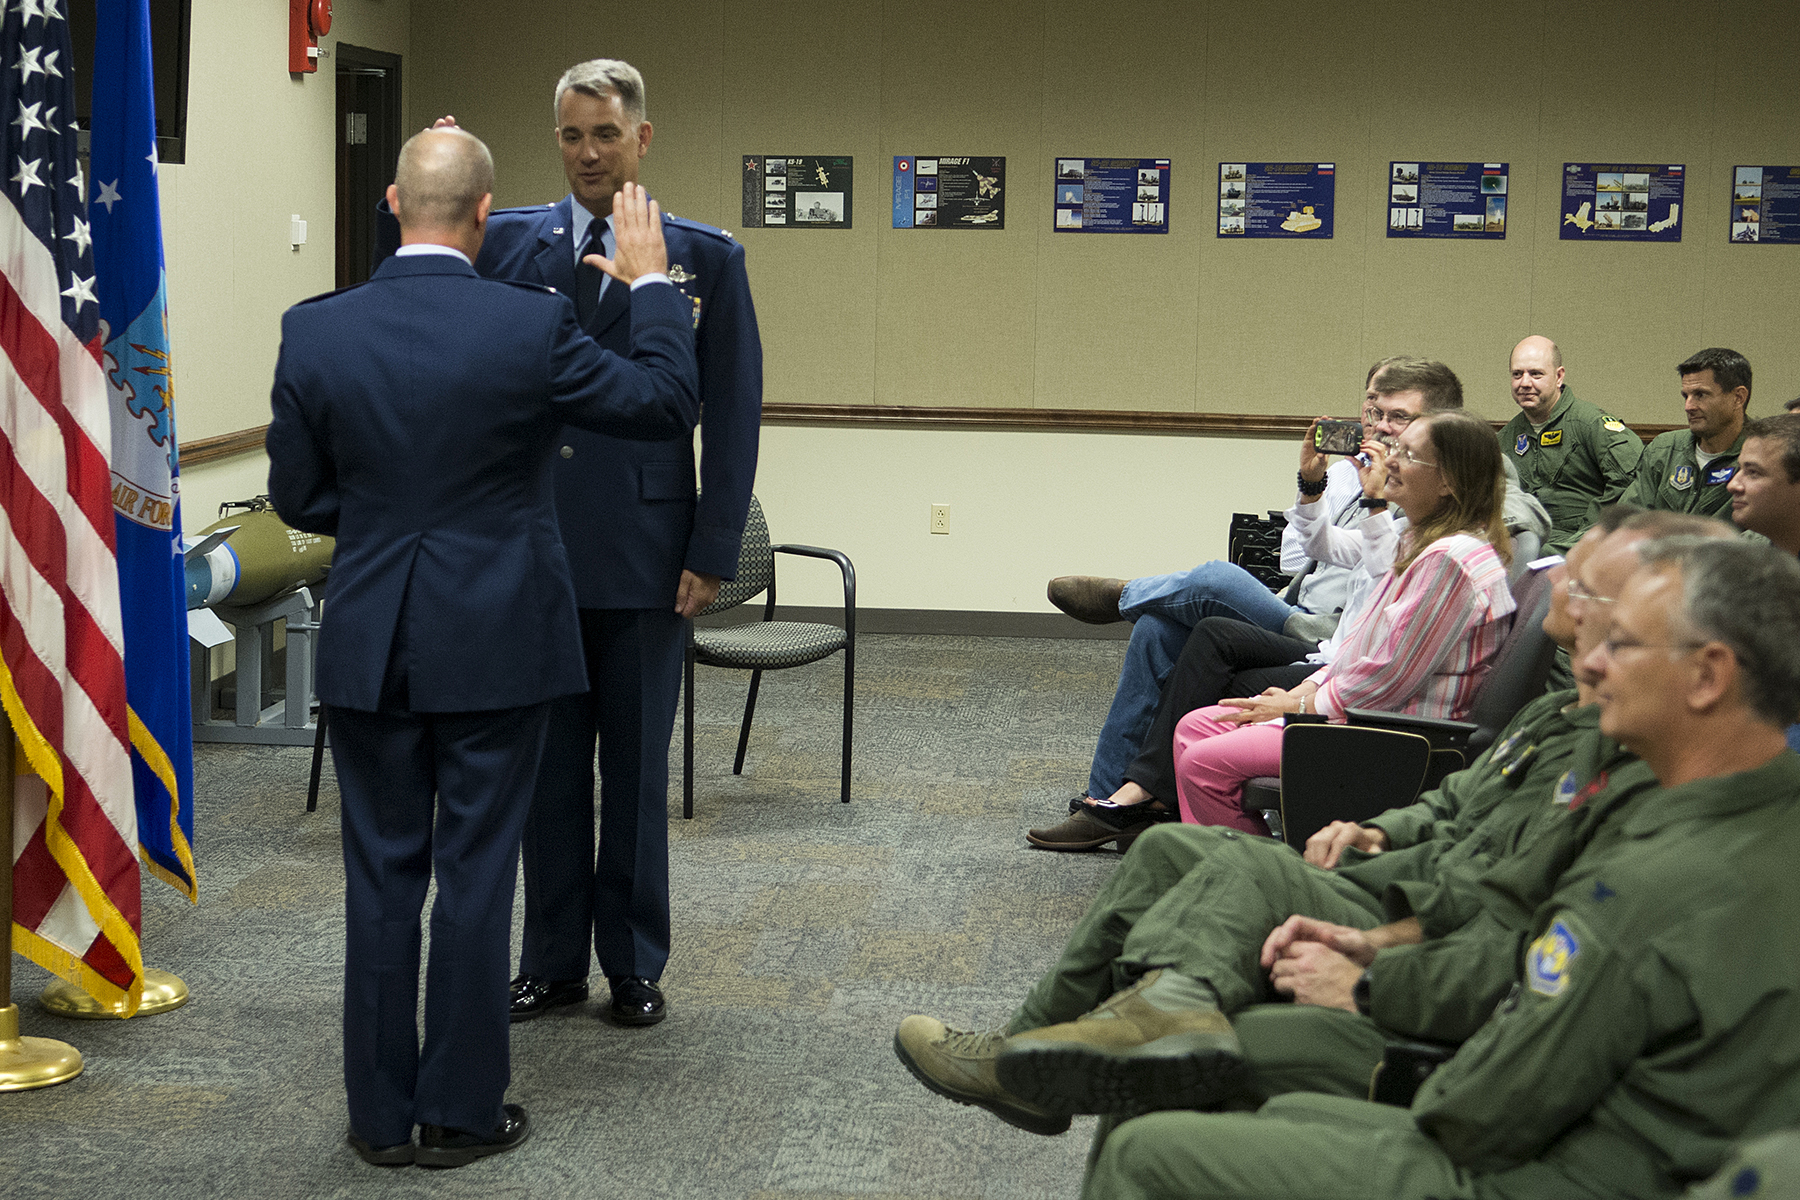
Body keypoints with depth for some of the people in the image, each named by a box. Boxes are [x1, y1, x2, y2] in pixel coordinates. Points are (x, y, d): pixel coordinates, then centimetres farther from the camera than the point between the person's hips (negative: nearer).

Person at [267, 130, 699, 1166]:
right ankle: (460, 1113, 14)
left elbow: (298, 497, 4)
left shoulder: (315, 333, -5)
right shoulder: (533, 324, -13)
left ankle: (382, 1114, 18)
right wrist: (650, 282, 9)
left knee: (382, 874, 11)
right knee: (476, 874, 6)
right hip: (495, 642, -2)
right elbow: (669, 403, -2)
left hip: (370, 645, 2)